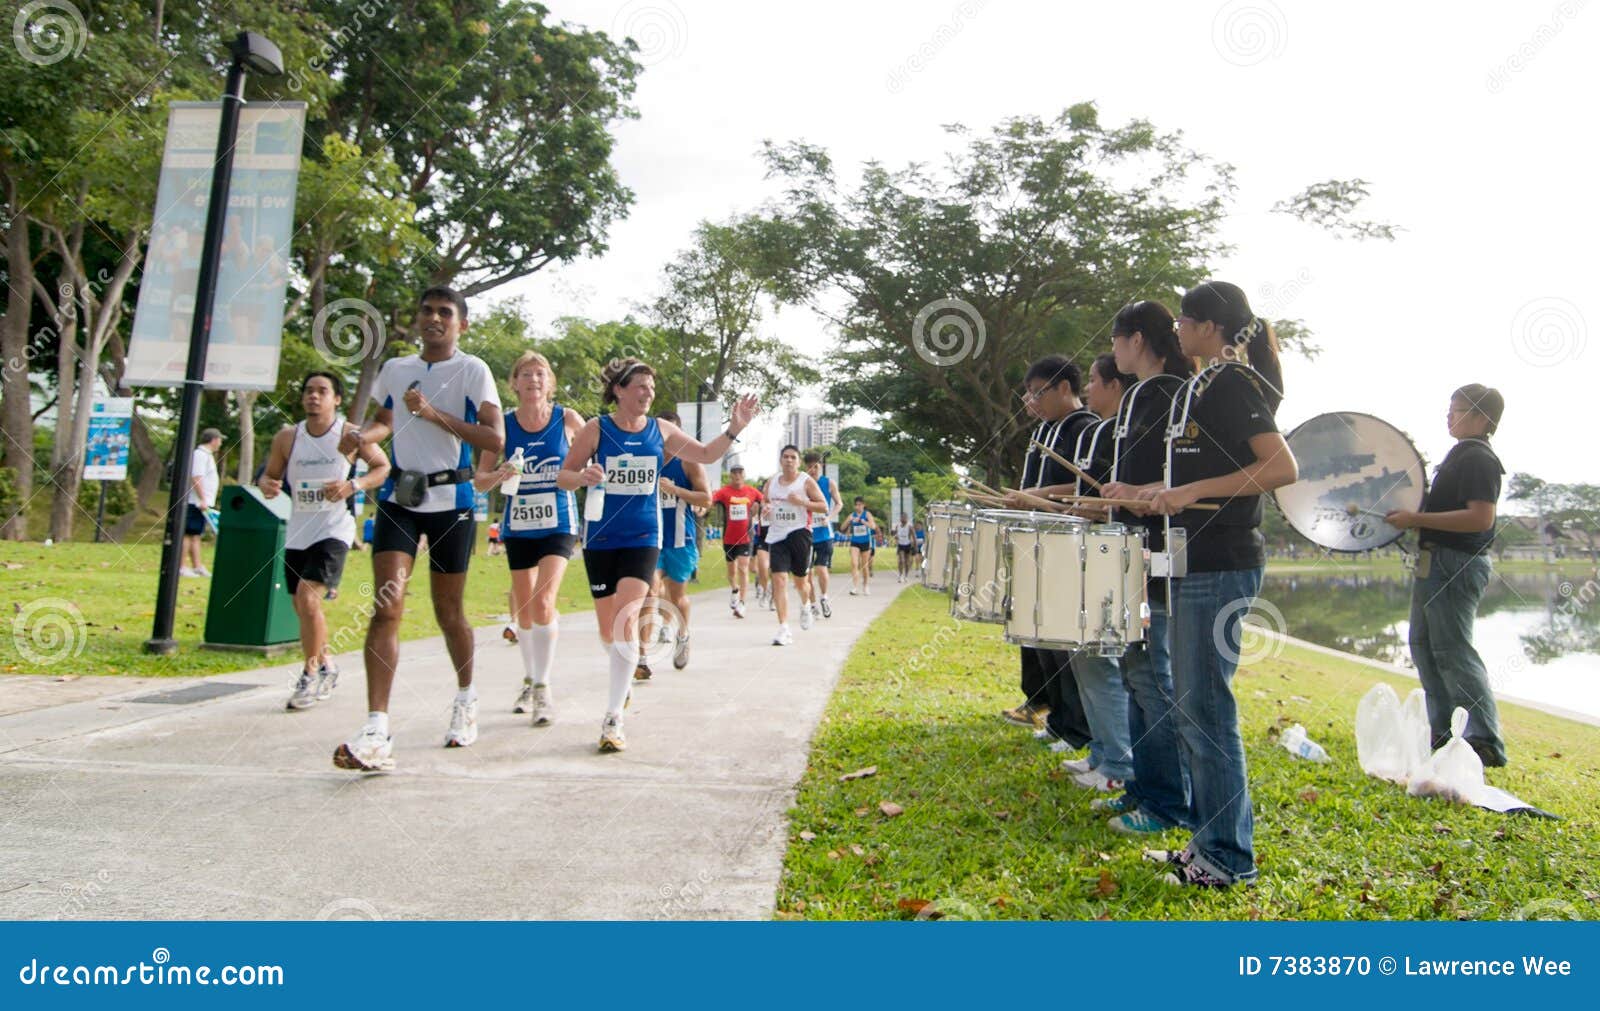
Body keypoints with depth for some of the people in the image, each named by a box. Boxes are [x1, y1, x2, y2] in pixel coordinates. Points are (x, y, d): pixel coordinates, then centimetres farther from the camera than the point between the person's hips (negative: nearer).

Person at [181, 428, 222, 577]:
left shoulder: (207, 455, 19)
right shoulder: (200, 455, -12)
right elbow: (196, 478, -20)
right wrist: (203, 500, -23)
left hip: (203, 503, 10)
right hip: (197, 502, -10)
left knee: (196, 535, 11)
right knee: (189, 534, -8)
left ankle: (198, 566, 15)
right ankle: (182, 567, -7)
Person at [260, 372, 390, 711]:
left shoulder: (350, 435, -7)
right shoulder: (286, 438, 2)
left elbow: (384, 467, 0)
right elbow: (270, 474, 12)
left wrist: (354, 485, -17)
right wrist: (266, 485, -12)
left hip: (334, 530, -5)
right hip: (297, 533, 5)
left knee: (308, 599, -19)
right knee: (303, 607, 13)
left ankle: (310, 674, -3)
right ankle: (325, 665, 37)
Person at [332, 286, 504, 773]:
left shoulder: (472, 370, -4)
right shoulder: (394, 368, 11)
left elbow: (495, 439, -13)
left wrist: (434, 414, -20)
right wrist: (363, 435, 4)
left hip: (451, 500, -3)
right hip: (399, 498, 3)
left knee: (448, 611, 9)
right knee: (386, 606, -13)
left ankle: (466, 696, 36)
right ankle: (377, 732, -16)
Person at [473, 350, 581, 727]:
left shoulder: (567, 419, -5)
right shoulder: (503, 425, -3)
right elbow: (479, 480, -1)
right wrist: (499, 475, -23)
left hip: (558, 524, -2)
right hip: (518, 526, 3)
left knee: (543, 602, -18)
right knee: (523, 609, 12)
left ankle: (543, 688, -8)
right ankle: (529, 681, 30)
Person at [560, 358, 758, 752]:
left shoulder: (661, 430, 3)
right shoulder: (596, 429, -3)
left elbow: (706, 455, 10)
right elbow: (564, 475, 0)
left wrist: (735, 428, -5)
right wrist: (581, 477, -23)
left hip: (642, 539, 0)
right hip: (600, 539, 0)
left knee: (626, 620, -17)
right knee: (608, 630, 9)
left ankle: (613, 719, -14)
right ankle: (622, 680, 42)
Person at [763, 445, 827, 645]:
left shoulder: (806, 481, -3)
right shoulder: (772, 482, 9)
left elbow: (824, 507, -5)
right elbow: (764, 501, 23)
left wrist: (802, 502, -20)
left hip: (799, 533, -2)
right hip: (777, 536, 2)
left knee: (801, 581, 10)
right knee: (779, 580, -11)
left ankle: (806, 606, 47)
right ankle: (784, 630, -13)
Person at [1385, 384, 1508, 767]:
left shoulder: (1478, 459, -15)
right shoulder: (1460, 456, 17)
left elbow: (1480, 518, -26)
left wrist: (1417, 519, -25)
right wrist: (1411, 515, 16)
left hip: (1456, 565, -11)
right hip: (1436, 562, 11)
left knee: (1452, 649, -11)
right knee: (1424, 645, 14)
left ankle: (1486, 740, -9)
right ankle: (1444, 731, 21)